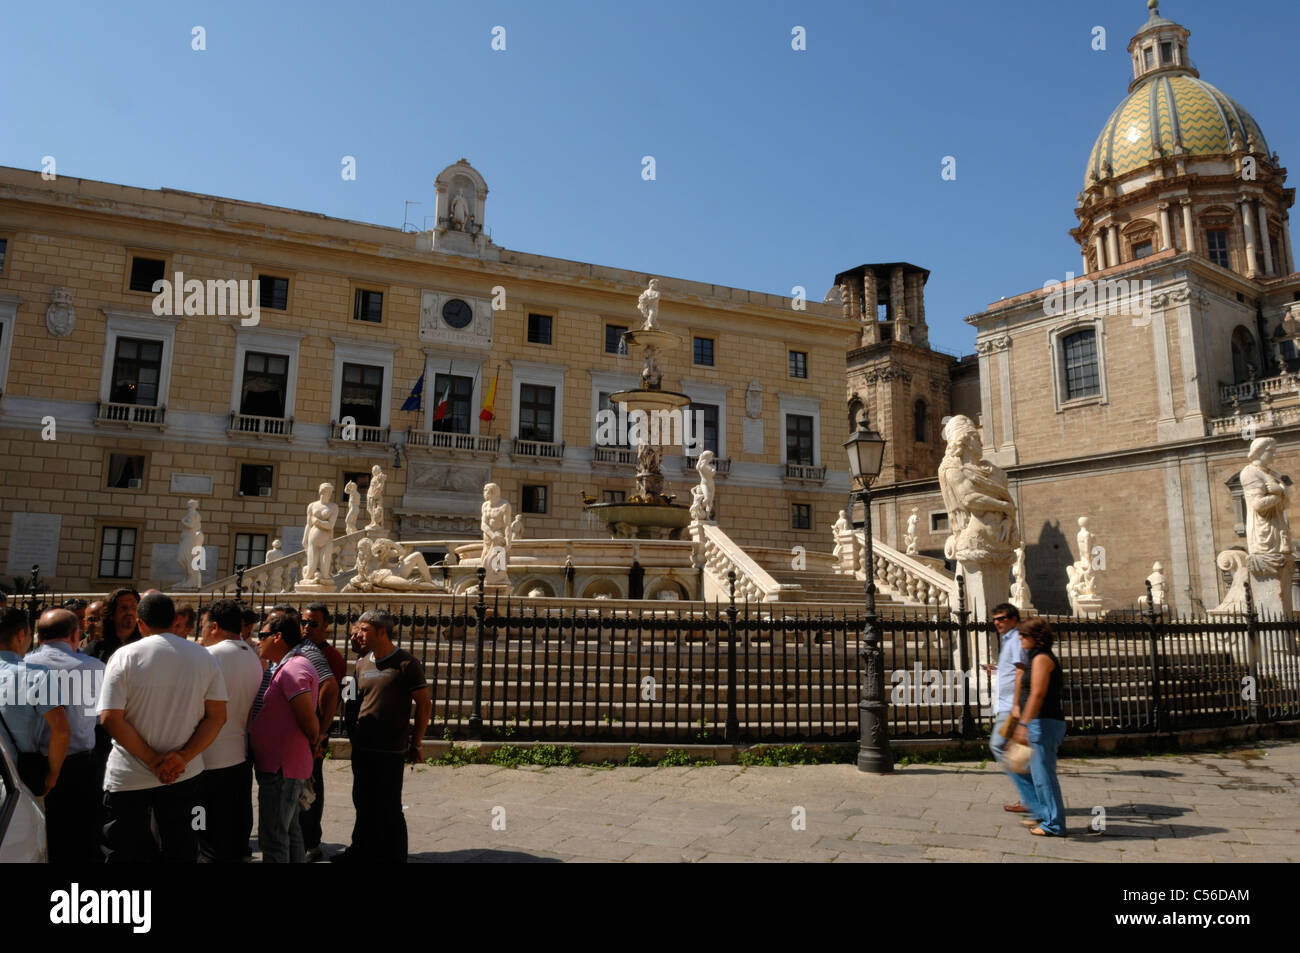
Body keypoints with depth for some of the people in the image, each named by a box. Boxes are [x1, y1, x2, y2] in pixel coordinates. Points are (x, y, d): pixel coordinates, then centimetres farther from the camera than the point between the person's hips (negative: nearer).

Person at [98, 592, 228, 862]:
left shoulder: (125, 656, -10)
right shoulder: (204, 657, -1)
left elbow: (110, 718, -15)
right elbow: (217, 716, -4)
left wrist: (153, 760, -10)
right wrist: (183, 757, -9)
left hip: (129, 777, -2)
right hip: (184, 774, 3)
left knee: (121, 852, 11)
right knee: (180, 850, 15)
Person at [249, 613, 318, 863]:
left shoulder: (293, 669, -20)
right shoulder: (286, 667, 15)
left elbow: (309, 720, -22)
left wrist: (313, 742, -5)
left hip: (280, 768, -11)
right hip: (286, 765, 11)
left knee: (273, 838, -4)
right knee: (289, 833, 19)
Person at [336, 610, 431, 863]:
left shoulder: (407, 664, -11)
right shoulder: (361, 664, 9)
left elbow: (424, 705, -8)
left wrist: (415, 744, -6)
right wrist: (354, 736, 13)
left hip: (390, 750, -6)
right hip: (361, 748, 6)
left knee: (388, 809, 2)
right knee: (363, 805, 17)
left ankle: (394, 858, 16)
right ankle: (361, 853, 33)